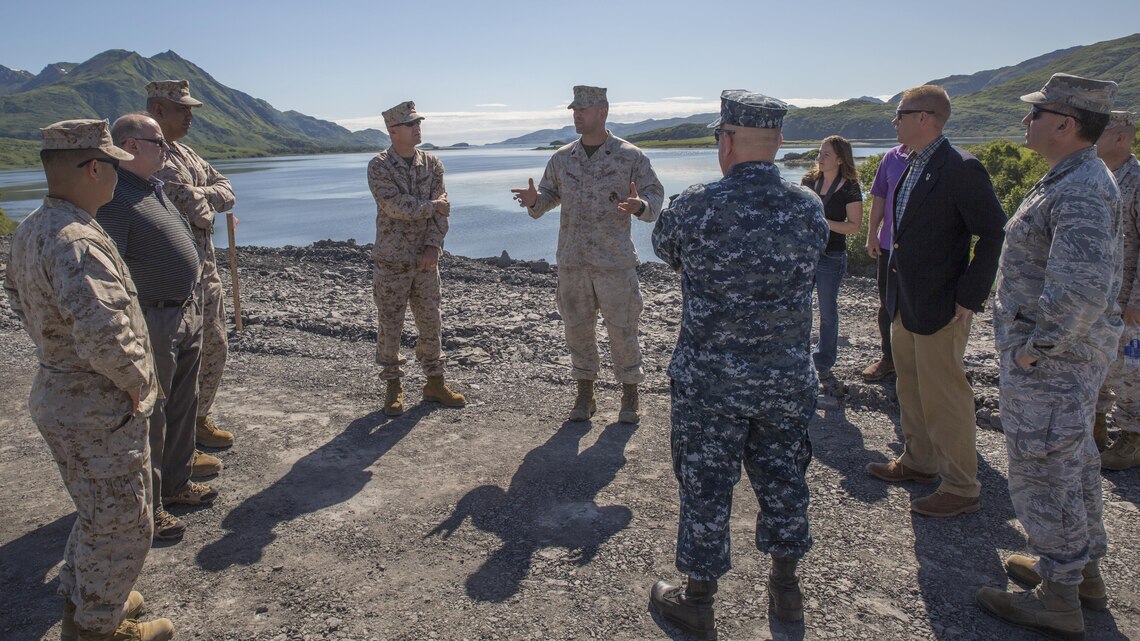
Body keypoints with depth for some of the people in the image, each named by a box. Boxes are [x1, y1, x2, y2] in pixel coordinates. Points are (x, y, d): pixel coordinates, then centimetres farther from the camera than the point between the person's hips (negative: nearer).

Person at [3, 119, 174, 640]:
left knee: (98, 512, 27)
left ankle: (81, 599, 44)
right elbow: (103, 335, -37)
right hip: (100, 411, -10)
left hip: (58, 395, 10)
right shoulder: (77, 241, -27)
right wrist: (136, 378, -21)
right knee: (120, 524, 8)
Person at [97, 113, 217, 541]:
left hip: (184, 316, 10)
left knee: (182, 405, 20)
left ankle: (175, 482, 37)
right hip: (151, 324, -10)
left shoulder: (155, 189, 13)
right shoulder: (113, 197, -18)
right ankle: (145, 506, 14)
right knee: (148, 415, 1)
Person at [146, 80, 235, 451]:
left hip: (206, 269, 10)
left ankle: (198, 420, 33)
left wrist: (200, 196, -12)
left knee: (214, 349, 18)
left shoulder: (184, 153, 14)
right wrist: (206, 203, -6)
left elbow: (226, 193, 7)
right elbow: (197, 211, -27)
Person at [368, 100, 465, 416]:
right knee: (389, 326, 5)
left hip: (426, 260, 4)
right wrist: (431, 206, -10)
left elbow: (441, 210, -1)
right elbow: (394, 206, -19)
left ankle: (435, 383, 22)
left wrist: (433, 246, -12)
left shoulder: (432, 164, 6)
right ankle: (393, 387, 18)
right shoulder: (379, 166, -6)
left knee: (430, 323, 9)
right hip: (391, 262, -3)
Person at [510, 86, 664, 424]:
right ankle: (585, 394, 25)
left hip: (614, 261, -3)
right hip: (572, 261, 4)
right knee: (578, 328, 10)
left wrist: (639, 205, -25)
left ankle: (630, 396, 19)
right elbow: (550, 193, 16)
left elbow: (655, 195, -2)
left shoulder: (630, 156, -2)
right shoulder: (562, 158, 8)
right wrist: (535, 201, -7)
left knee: (622, 329, 3)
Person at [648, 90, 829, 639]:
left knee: (706, 487, 9)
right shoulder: (810, 207, -4)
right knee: (782, 477, 19)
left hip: (709, 379, -4)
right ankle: (786, 588, 37)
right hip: (788, 378, 4)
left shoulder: (697, 205, -16)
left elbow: (664, 247, 4)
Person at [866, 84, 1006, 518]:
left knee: (943, 397, 0)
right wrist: (896, 291, 15)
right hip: (905, 303, 9)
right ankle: (918, 462, 37)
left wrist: (969, 297, -18)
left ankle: (961, 489, 15)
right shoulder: (912, 165, 10)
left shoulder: (961, 169, -18)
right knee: (910, 388, 20)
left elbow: (994, 234, -17)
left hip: (940, 306, -9)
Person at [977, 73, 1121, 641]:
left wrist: (1036, 346, -23)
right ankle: (1084, 570, 38)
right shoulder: (1076, 179, 11)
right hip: (1072, 353, 11)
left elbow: (1081, 290, -36)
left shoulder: (1080, 192, -24)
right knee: (1073, 461, 21)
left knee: (1042, 471, 1)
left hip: (1050, 360, -11)